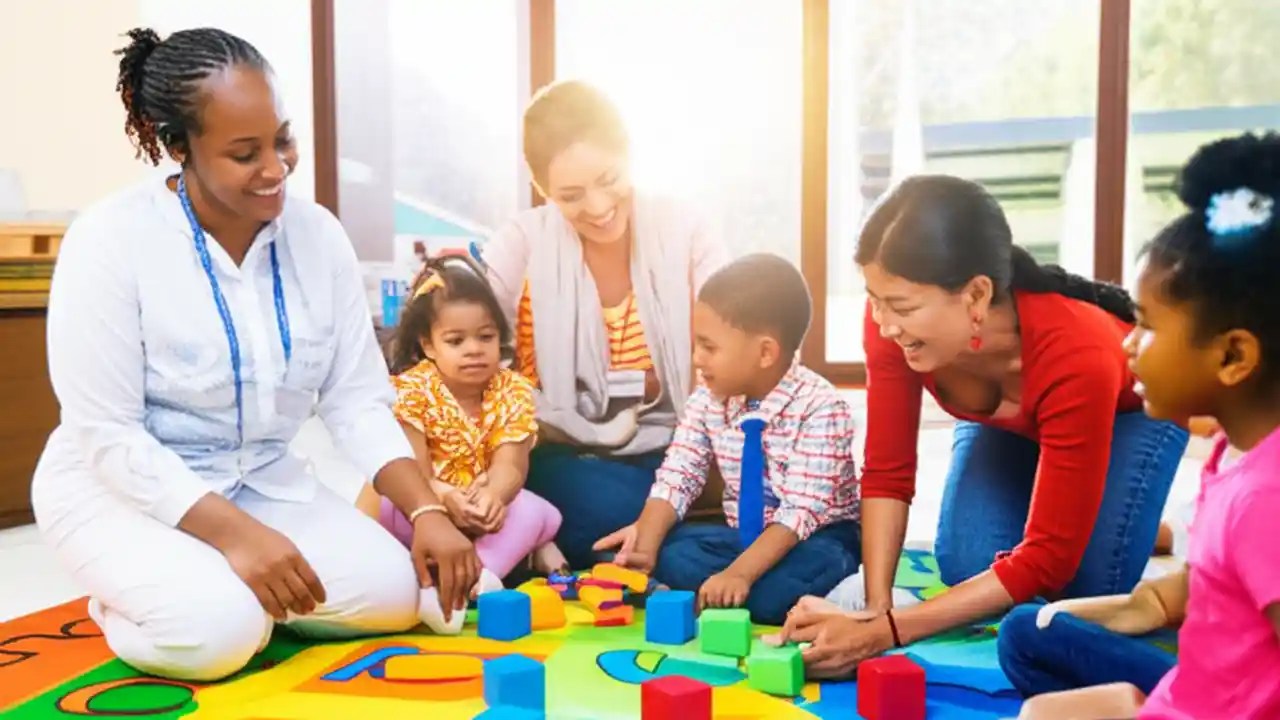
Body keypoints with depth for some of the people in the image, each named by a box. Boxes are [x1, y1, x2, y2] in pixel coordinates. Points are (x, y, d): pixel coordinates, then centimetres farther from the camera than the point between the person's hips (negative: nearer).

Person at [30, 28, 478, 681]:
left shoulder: (318, 235, -7)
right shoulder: (109, 240, -20)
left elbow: (358, 400, -6)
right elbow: (106, 436, -20)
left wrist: (426, 511, -20)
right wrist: (237, 534, -30)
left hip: (263, 482, 4)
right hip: (119, 489, -4)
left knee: (393, 592, -15)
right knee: (220, 630, -29)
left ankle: (233, 590, 10)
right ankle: (122, 603, 5)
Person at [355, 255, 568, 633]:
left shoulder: (513, 392, -6)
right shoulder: (412, 390, -13)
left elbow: (509, 466, -18)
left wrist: (493, 495, -45)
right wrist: (447, 498, -44)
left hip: (489, 510, 2)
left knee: (531, 510, -28)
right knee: (381, 501, -31)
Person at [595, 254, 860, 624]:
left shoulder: (820, 408, -21)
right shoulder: (708, 399, -2)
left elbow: (800, 511, -26)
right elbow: (676, 478, -6)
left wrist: (740, 573, -36)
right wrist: (644, 548, -23)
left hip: (814, 540, -5)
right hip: (743, 536, 5)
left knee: (771, 590, -37)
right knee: (666, 553, -19)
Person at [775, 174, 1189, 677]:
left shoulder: (1076, 355, -45)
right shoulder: (892, 319, -35)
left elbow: (1047, 558, -40)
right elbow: (886, 474, -23)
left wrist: (885, 633, -48)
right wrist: (874, 611, -35)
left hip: (1129, 412, -3)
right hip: (1003, 422, 4)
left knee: (1086, 588, -20)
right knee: (964, 569, -14)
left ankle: (1133, 530, 14)